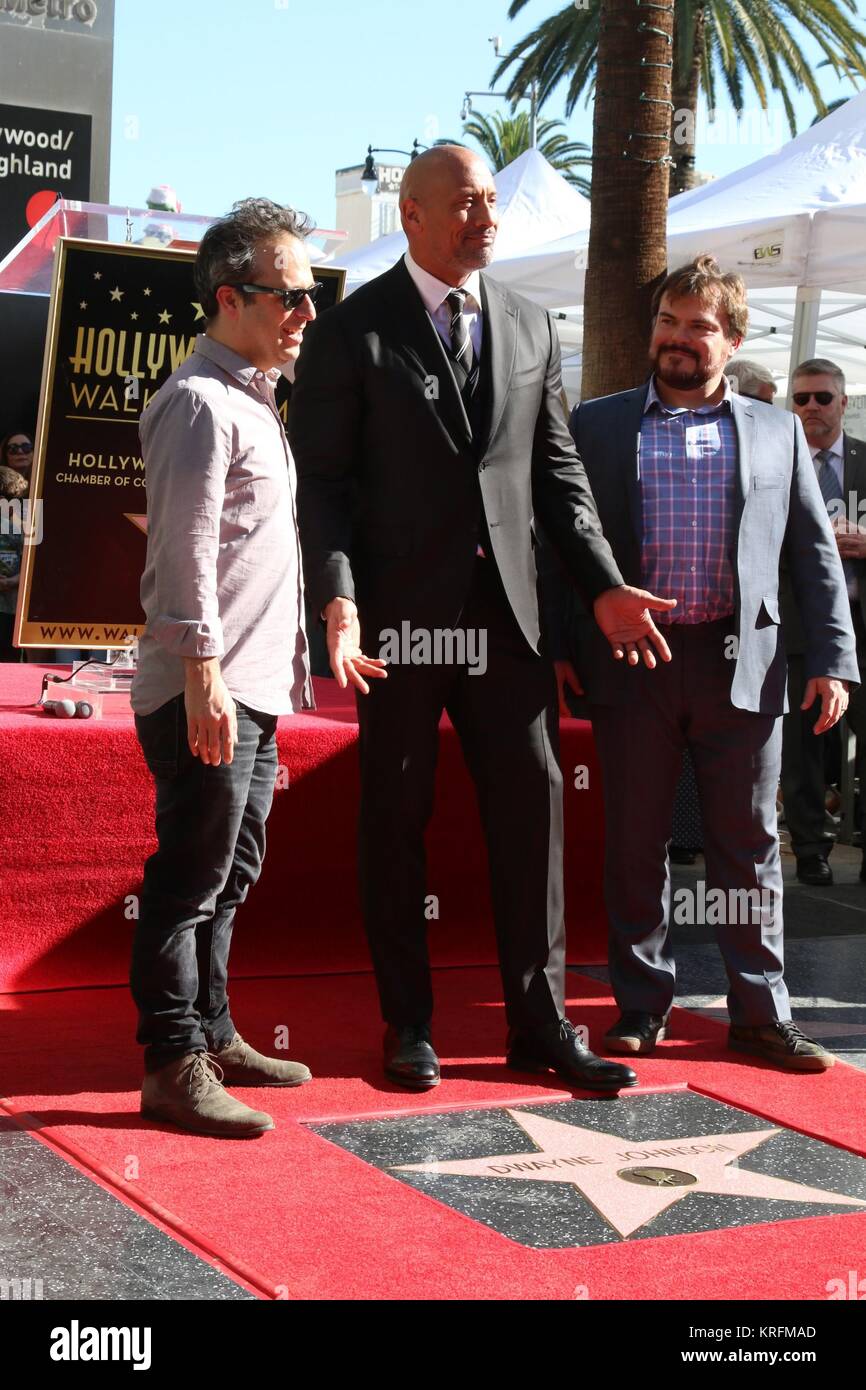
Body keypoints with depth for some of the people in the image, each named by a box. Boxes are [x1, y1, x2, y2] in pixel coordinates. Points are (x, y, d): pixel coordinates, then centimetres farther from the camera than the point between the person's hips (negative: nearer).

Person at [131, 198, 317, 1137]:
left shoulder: (252, 400, 19)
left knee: (226, 878, 16)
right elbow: (186, 552, -18)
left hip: (253, 690, 10)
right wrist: (204, 677, -22)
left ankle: (212, 1036, 26)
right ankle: (173, 1066, 0)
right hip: (209, 695, -10)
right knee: (190, 878, -6)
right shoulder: (201, 401, -11)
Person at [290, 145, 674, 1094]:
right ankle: (407, 1024, 18)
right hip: (400, 613, -4)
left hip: (504, 608, 4)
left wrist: (604, 585, 3)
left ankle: (539, 1022, 14)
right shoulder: (352, 332, -1)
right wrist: (337, 597, -20)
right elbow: (320, 478, -6)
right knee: (396, 814, 5)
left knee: (532, 802, 3)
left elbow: (557, 471, 13)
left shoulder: (530, 328, 12)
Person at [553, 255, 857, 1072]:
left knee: (749, 845, 6)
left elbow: (816, 554, 9)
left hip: (742, 663, 1)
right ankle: (641, 1005, 19)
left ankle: (760, 1012, 16)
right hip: (630, 661, 0)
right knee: (634, 844, 6)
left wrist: (832, 659, 1)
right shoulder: (596, 425, 9)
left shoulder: (776, 432, 11)